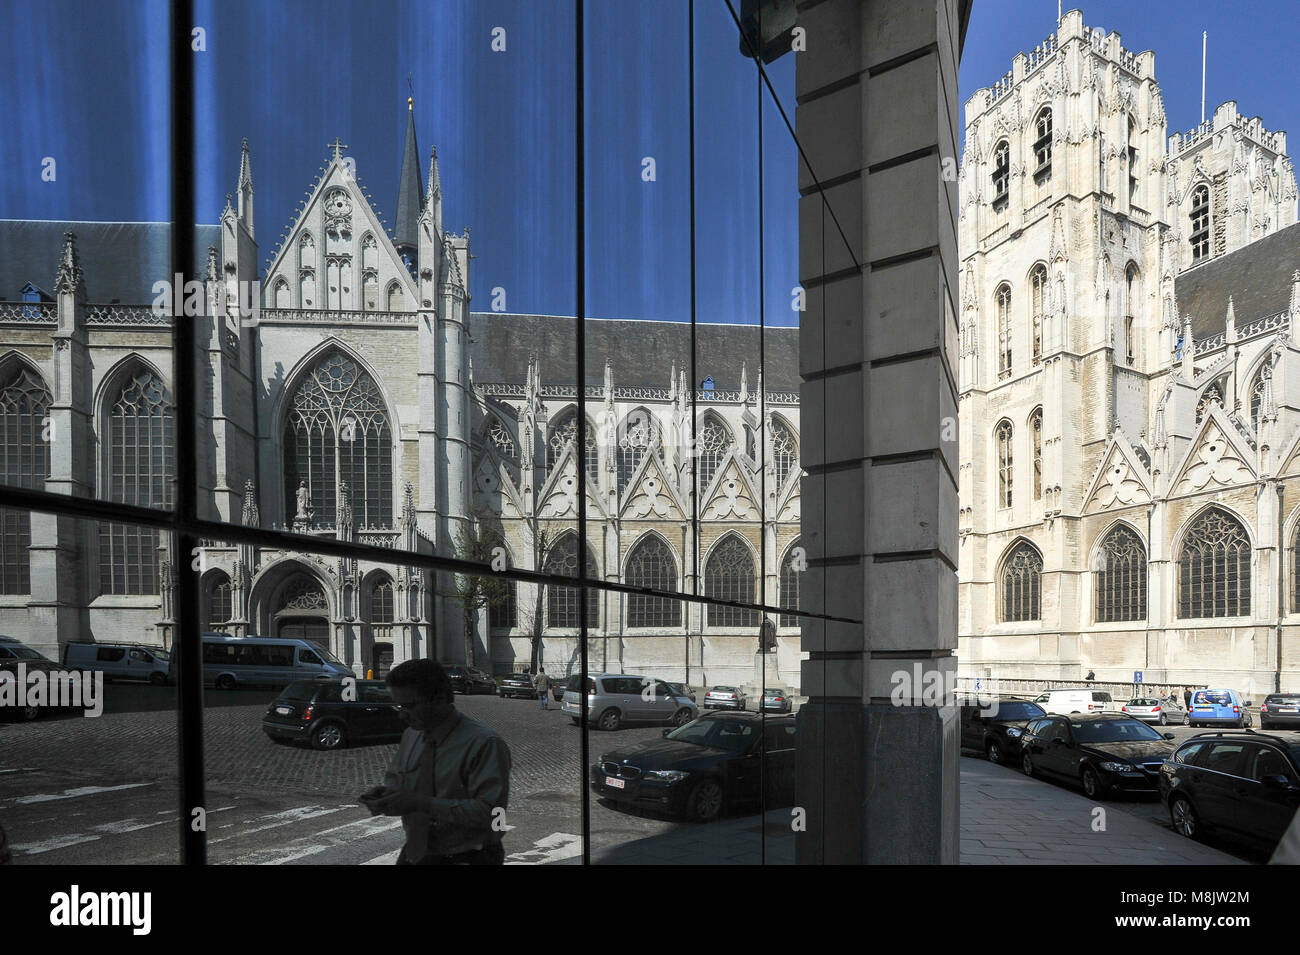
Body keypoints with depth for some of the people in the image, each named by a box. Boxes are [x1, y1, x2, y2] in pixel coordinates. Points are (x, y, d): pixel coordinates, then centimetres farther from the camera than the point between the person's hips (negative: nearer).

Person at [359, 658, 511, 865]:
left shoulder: (484, 745, -19)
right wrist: (384, 794, -8)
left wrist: (423, 803, -29)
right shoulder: (411, 735, 3)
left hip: (466, 858, -6)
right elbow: (394, 778, 15)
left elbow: (489, 813, -26)